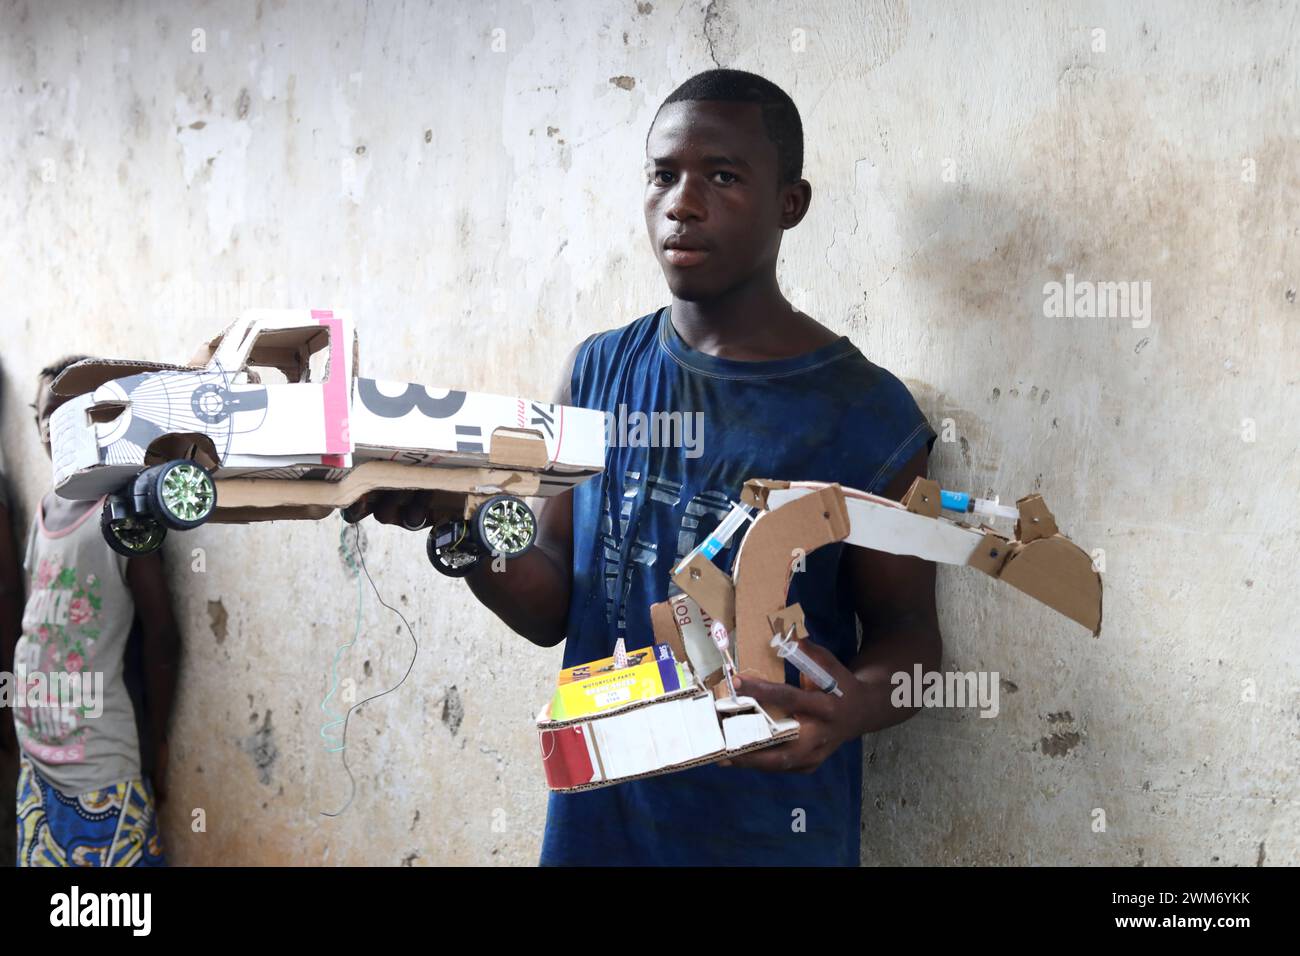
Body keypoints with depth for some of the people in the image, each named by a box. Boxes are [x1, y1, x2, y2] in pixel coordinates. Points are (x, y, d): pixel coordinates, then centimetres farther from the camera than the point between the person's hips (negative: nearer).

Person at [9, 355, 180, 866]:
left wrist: (156, 743, -6)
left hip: (102, 771, -7)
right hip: (37, 761, 7)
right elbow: (34, 626, 14)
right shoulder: (44, 510, 7)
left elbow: (160, 637, -11)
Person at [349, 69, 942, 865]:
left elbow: (909, 636, -4)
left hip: (772, 829, -3)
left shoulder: (867, 412, -11)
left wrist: (855, 706, -26)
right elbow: (550, 609, 2)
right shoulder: (599, 373, -1)